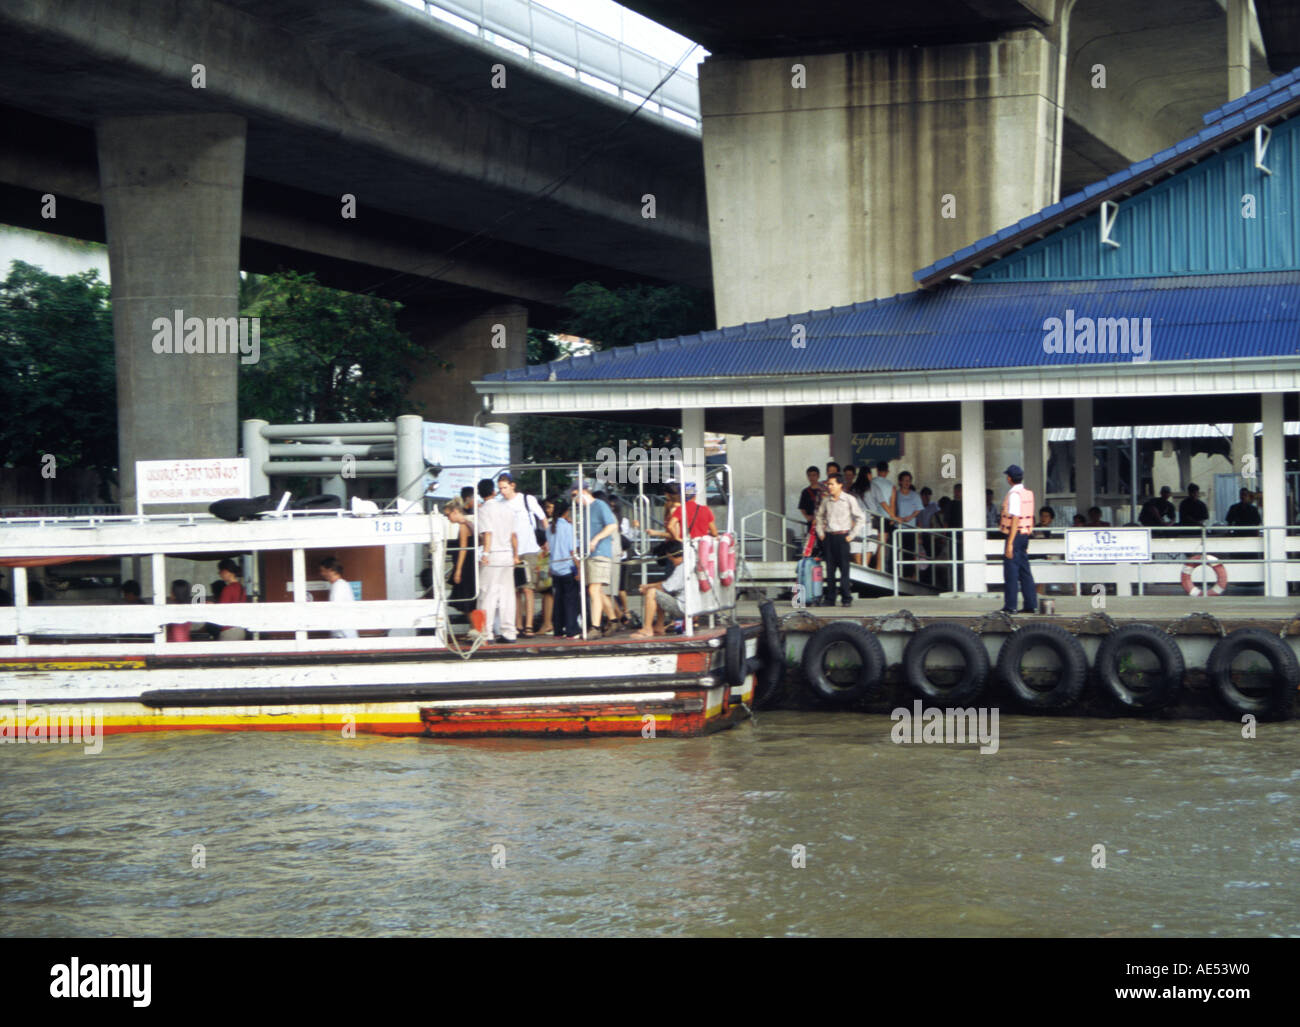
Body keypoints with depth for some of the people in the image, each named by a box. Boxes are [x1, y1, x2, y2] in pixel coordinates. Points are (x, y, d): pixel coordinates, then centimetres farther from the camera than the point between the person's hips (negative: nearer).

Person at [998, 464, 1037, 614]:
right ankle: (1031, 604, 12)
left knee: (1010, 570, -4)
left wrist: (1010, 544, -22)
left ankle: (1010, 606, -4)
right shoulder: (1028, 494, 11)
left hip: (1015, 535, -9)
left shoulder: (1014, 495, -16)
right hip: (1025, 534, 9)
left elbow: (1015, 519, -21)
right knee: (1024, 570, 11)